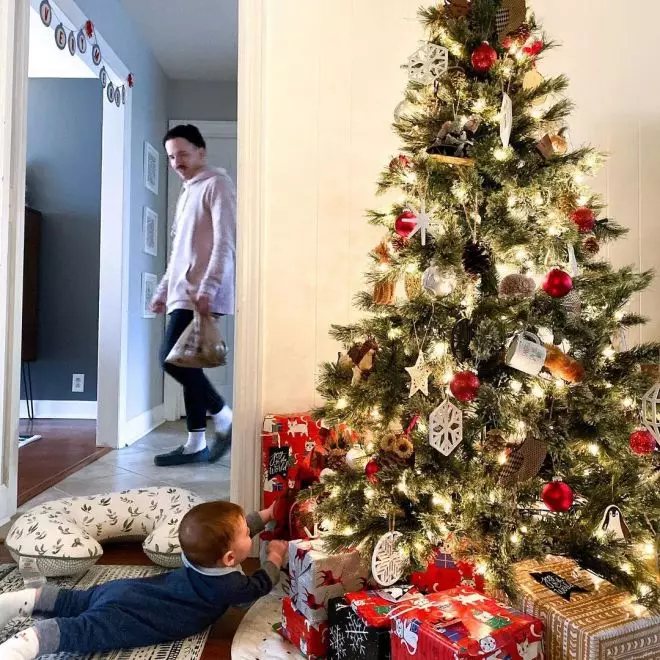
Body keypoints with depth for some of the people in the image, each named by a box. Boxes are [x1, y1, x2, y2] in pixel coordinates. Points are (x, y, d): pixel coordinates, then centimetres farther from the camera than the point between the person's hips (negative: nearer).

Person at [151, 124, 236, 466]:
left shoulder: (216, 183, -3)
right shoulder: (188, 192, 25)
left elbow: (224, 241, -15)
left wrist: (207, 288, -23)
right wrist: (163, 290, 23)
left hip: (202, 293, -9)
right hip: (184, 293, 9)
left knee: (171, 358, -16)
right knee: (186, 361, 5)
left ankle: (224, 418, -2)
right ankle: (196, 443, 10)